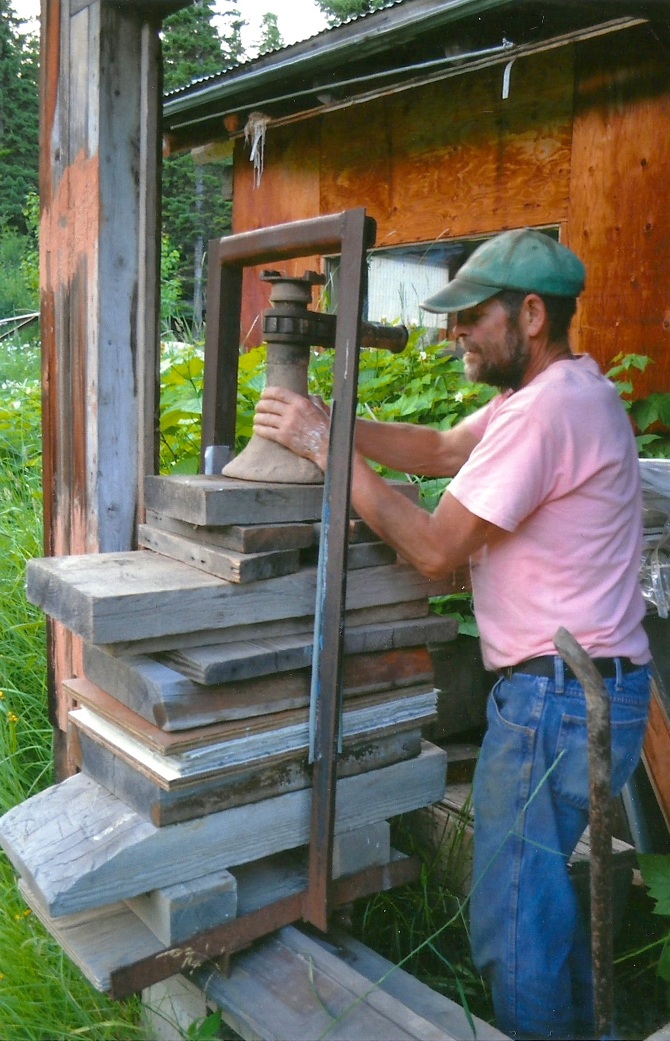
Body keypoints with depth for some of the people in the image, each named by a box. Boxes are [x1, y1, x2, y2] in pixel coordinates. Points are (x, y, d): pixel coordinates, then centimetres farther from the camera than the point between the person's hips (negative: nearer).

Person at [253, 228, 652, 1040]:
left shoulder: (546, 409, -21)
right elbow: (443, 450, 9)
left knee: (510, 924, 3)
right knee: (544, 890, 25)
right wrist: (323, 423, -3)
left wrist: (328, 449, -15)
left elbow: (434, 549, -21)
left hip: (557, 695, -11)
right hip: (589, 683, 11)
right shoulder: (562, 389, 13)